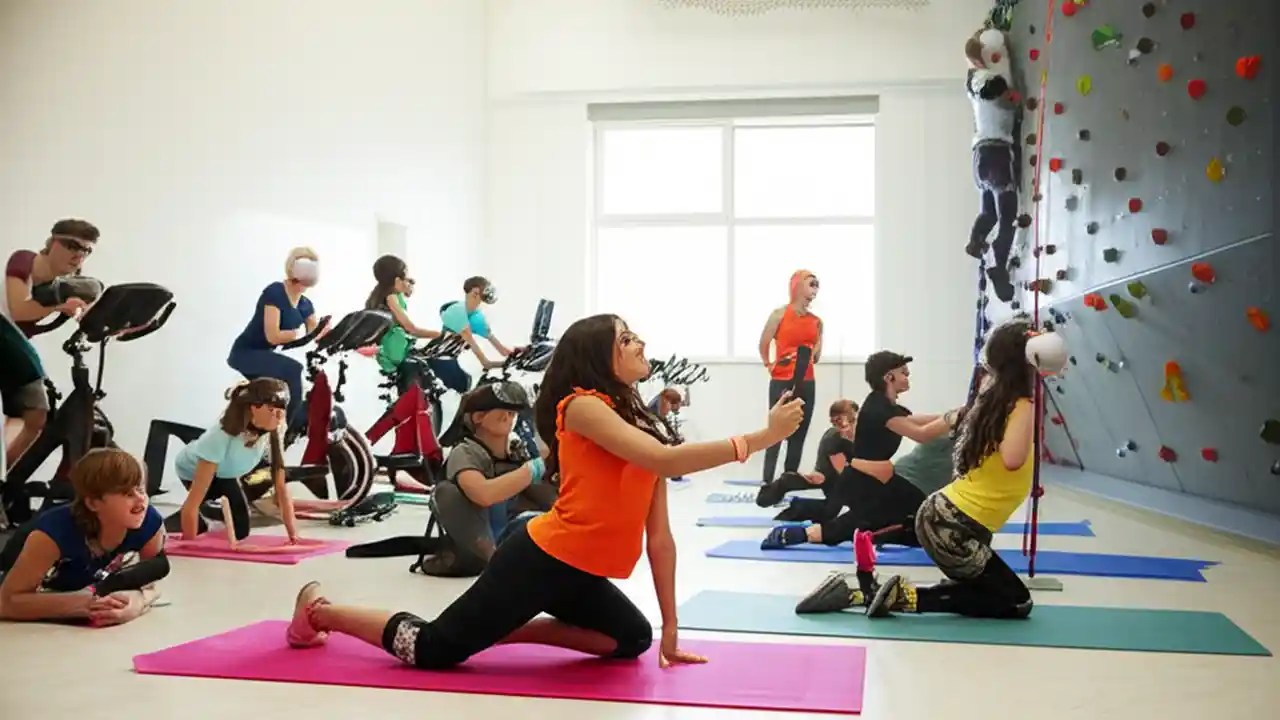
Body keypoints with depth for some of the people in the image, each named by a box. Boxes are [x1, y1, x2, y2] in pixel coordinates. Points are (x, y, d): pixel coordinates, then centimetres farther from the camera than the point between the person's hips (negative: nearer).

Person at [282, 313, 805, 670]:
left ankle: (507, 630, 14)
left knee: (632, 638, 18)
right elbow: (665, 462, -30)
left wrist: (671, 626, 4)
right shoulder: (583, 407, -14)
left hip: (576, 573, 9)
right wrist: (760, 439, -30)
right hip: (541, 560, -9)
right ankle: (318, 611, 20)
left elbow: (659, 534, 7)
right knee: (433, 649, -3)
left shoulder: (643, 424, 10)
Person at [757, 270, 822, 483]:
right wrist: (769, 366, 10)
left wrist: (812, 353, -3)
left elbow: (816, 358, 15)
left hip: (806, 384, 5)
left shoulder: (817, 321, 7)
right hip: (781, 382, -5)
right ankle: (767, 480, -4)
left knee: (799, 432, 6)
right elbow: (763, 345, 2)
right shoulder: (780, 314, -7)